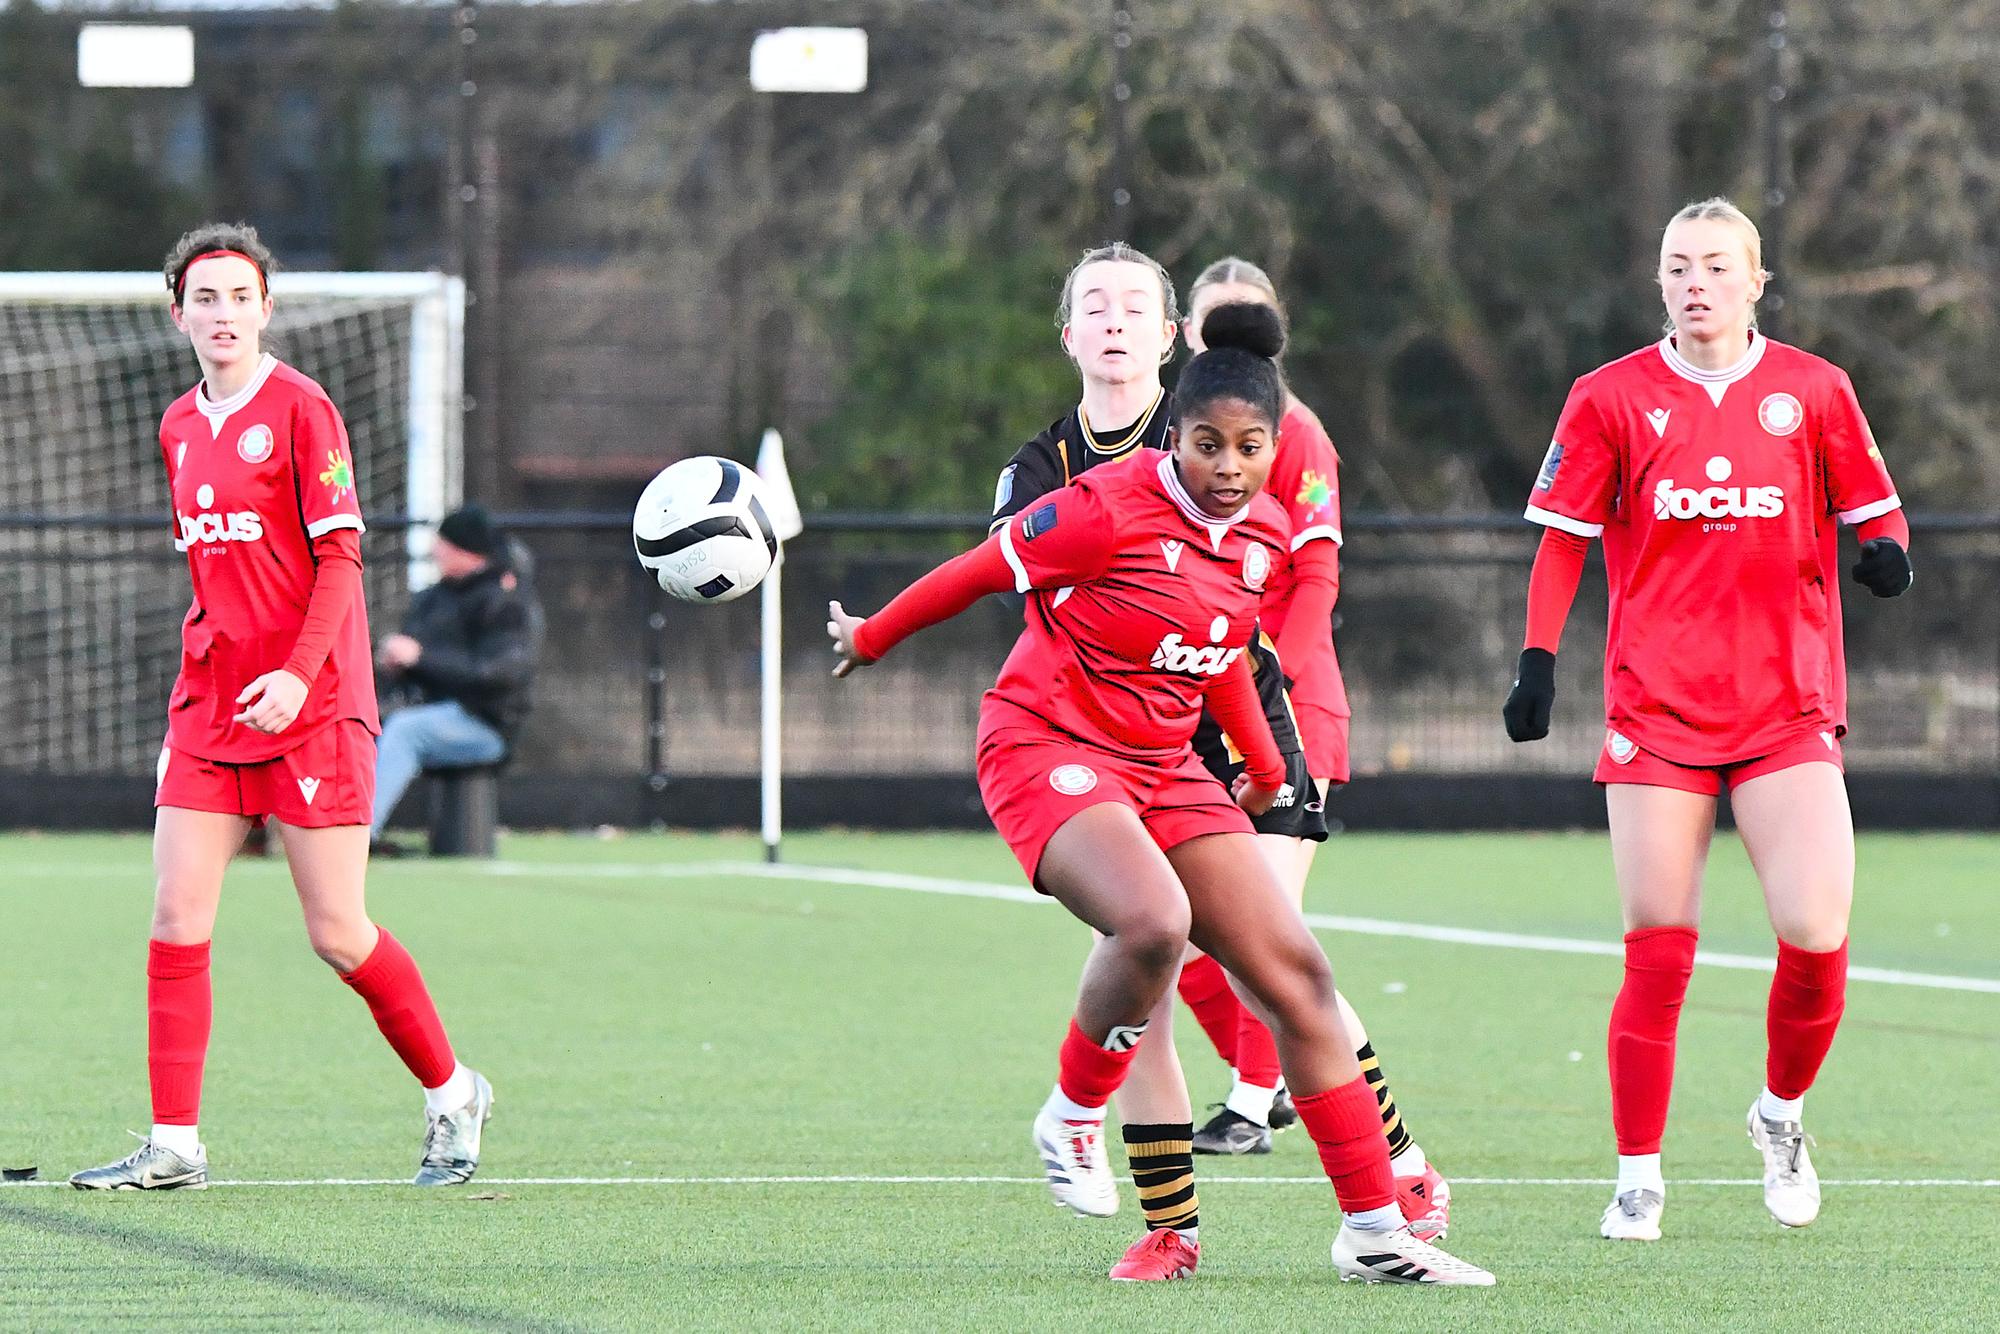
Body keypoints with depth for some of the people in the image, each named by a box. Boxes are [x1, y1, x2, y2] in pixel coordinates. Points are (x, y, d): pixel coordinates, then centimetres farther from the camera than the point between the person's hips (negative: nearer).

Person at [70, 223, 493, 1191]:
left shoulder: (300, 408, -7)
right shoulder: (178, 427, 13)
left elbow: (339, 555, -11)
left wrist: (299, 673, -21)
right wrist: (202, 678, 18)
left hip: (310, 710, -6)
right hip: (207, 710, 6)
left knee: (338, 934, -3)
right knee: (177, 920, -4)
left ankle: (451, 1094, 18)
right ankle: (174, 1146, -2)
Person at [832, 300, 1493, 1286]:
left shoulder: (1267, 535, 2)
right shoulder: (1110, 510, -20)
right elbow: (979, 571, -6)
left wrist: (1265, 767, 30)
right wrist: (870, 639, 7)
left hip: (1163, 768, 7)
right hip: (1046, 748, -7)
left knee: (1297, 973, 0)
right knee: (1153, 919, -35)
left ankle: (1373, 1232, 6)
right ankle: (1072, 1113, -7)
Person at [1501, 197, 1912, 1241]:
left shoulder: (1813, 391, 4)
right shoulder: (1612, 399, 3)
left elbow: (1873, 509, 12)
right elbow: (1564, 538, 8)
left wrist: (1886, 551, -11)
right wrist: (1537, 659, 0)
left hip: (1789, 712, 0)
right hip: (1655, 713, 0)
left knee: (1816, 940, -12)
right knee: (1656, 957, -4)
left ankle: (1781, 1111, 17)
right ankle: (1638, 1177, 9)